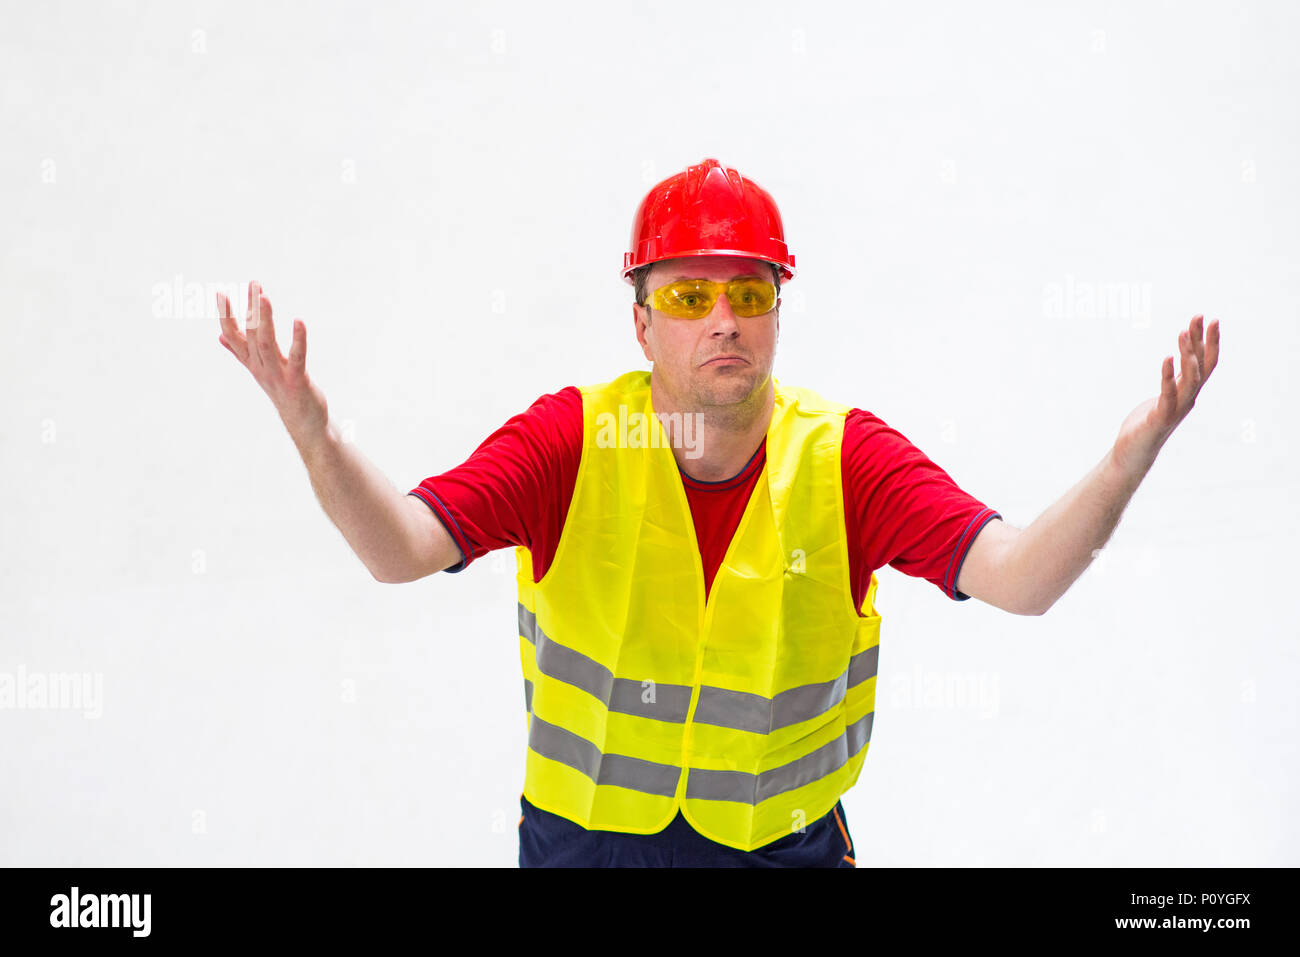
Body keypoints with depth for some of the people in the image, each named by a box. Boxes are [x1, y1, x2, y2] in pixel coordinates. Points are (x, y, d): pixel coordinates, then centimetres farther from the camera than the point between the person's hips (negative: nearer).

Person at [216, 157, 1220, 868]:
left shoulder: (846, 458, -11)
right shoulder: (573, 440, -11)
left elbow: (1016, 576, -22)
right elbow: (403, 547, -21)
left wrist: (1127, 461, -38)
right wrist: (314, 433, -39)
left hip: (786, 845, 0)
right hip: (584, 838, 0)